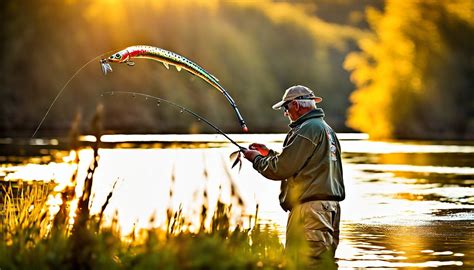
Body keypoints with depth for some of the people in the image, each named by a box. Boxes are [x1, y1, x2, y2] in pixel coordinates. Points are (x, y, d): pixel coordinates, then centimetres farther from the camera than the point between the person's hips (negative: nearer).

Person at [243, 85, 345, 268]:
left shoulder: (307, 129, -11)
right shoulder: (326, 129, 21)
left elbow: (281, 169, -13)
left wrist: (257, 158, 4)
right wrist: (269, 154, 26)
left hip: (310, 207, -10)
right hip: (330, 207, 10)